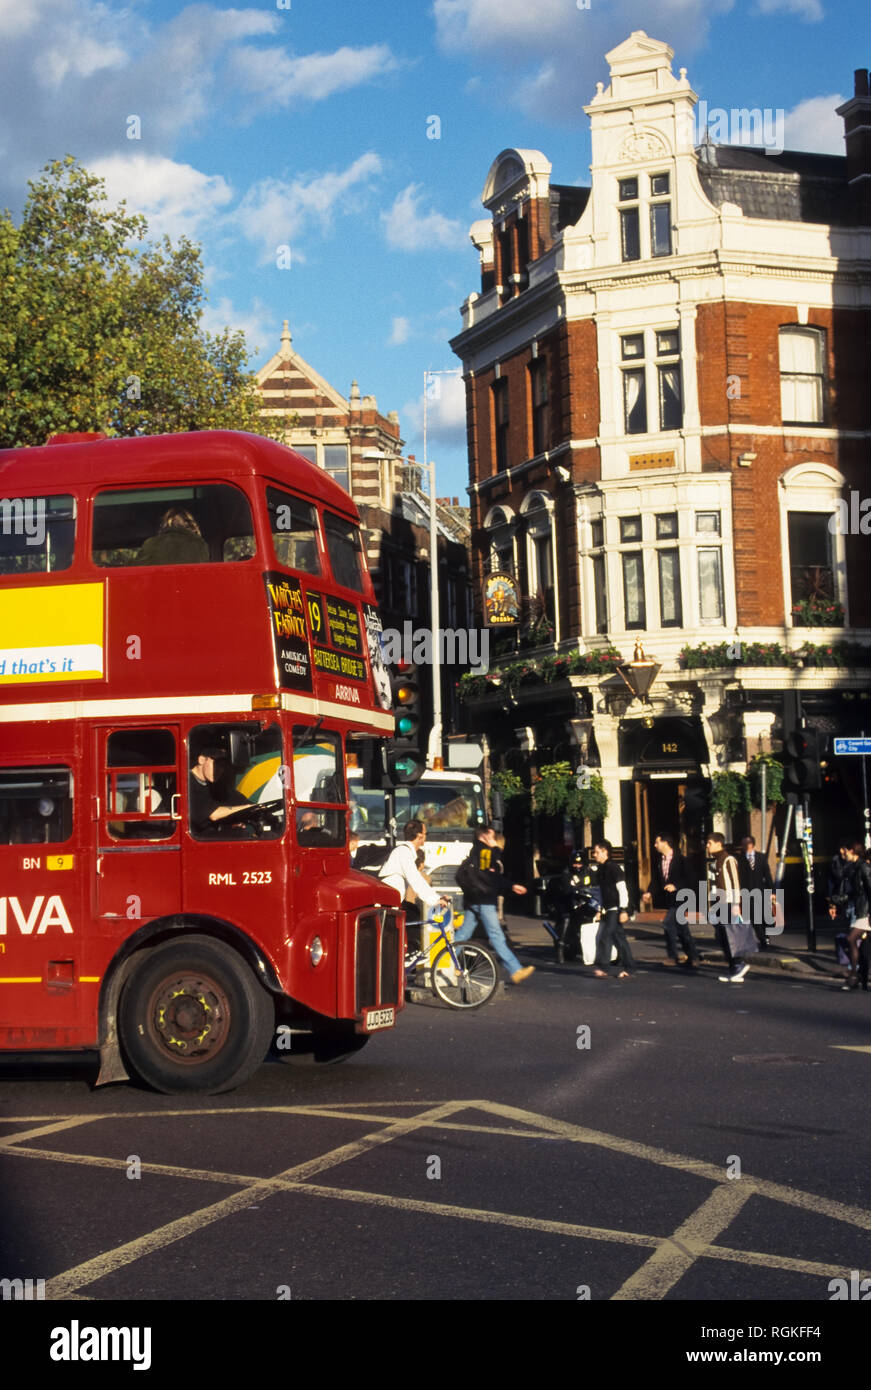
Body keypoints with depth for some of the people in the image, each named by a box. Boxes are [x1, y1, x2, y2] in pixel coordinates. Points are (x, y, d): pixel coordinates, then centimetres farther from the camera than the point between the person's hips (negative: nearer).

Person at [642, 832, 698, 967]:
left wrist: (676, 886, -21)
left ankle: (673, 955, -10)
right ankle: (693, 957, 20)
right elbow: (655, 880, 8)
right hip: (667, 899, 7)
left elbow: (689, 880, -10)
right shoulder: (657, 860, 8)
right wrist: (650, 893, -7)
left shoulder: (680, 859, -10)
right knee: (682, 929, 11)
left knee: (668, 923, -19)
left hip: (678, 897, -7)